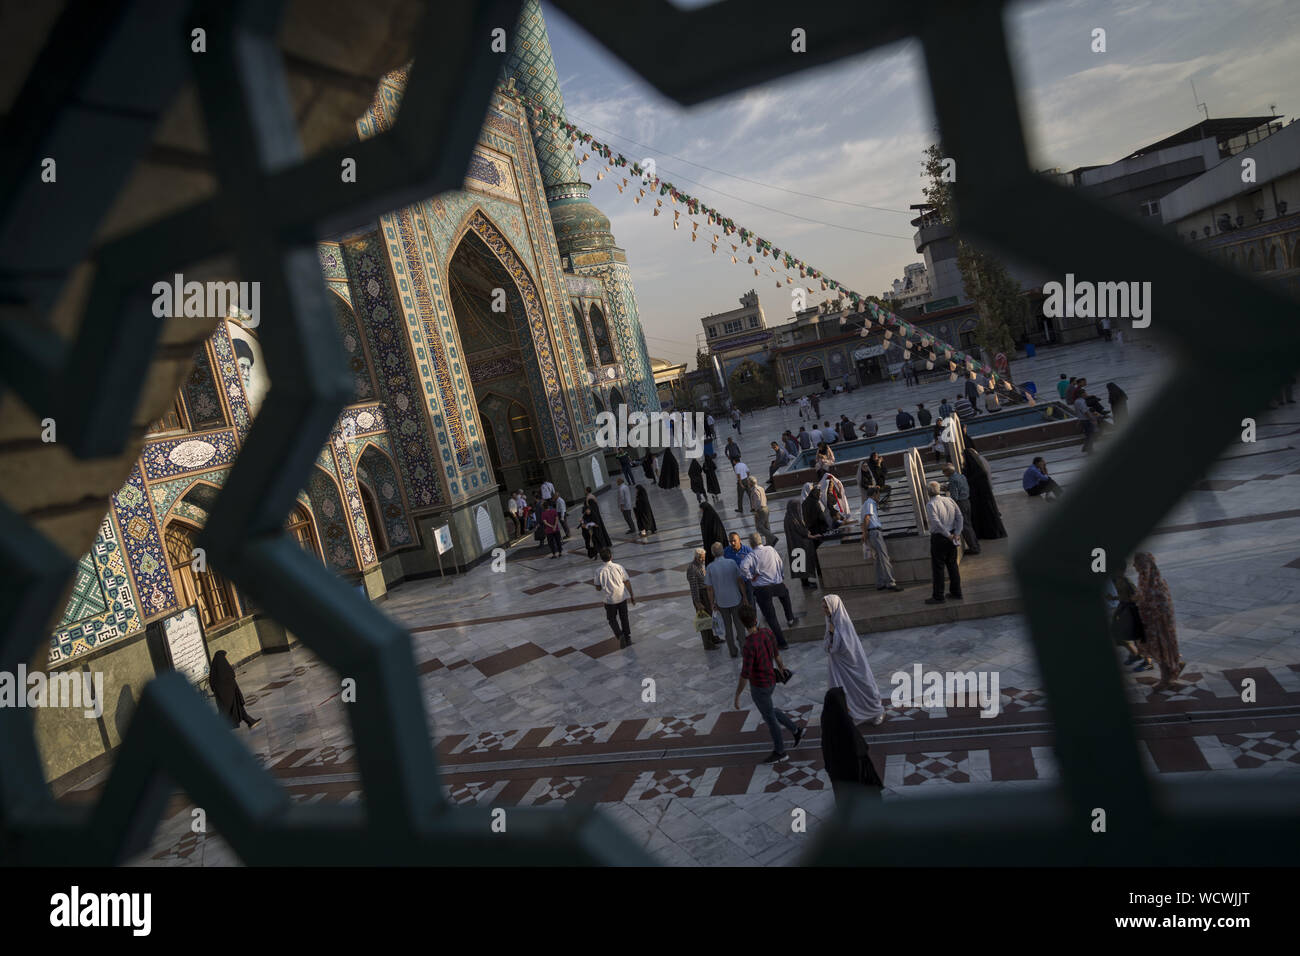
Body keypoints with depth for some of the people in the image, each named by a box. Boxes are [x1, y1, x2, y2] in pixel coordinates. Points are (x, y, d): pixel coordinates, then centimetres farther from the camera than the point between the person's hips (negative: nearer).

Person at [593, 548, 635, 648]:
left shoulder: (599, 571, -11)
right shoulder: (619, 567, -9)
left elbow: (598, 588, -4)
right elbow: (627, 582, -3)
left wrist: (594, 584, 18)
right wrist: (632, 595, 7)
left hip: (610, 600, -1)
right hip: (622, 598, 2)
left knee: (612, 619, 15)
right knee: (624, 618, 19)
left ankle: (620, 635, -6)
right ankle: (628, 638, 26)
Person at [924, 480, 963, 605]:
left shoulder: (930, 504, -14)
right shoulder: (949, 500, 6)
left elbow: (936, 523, -24)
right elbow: (959, 516, 1)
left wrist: (948, 535, -16)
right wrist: (957, 533, -3)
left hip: (939, 538, -7)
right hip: (951, 536, 7)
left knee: (938, 567, 0)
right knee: (952, 564, 17)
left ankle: (938, 596, 4)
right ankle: (956, 593, 24)